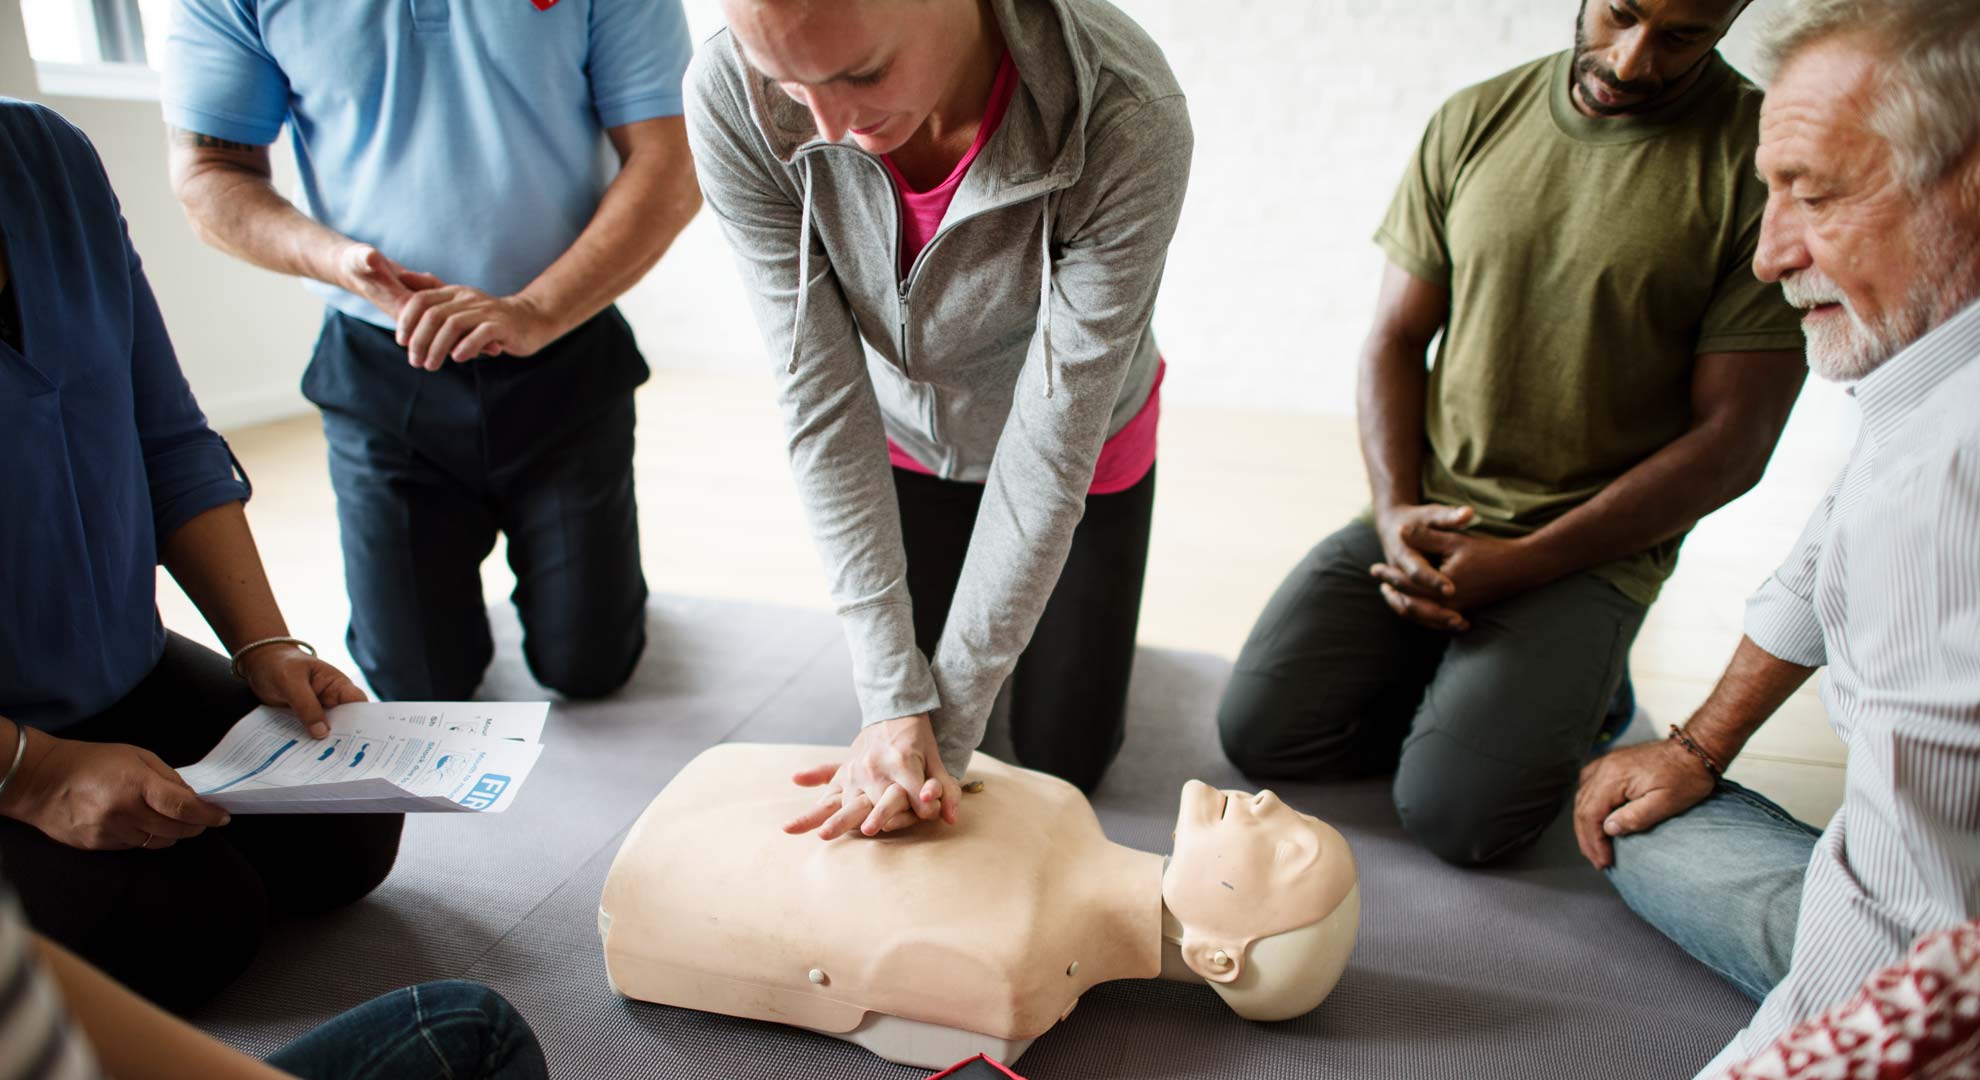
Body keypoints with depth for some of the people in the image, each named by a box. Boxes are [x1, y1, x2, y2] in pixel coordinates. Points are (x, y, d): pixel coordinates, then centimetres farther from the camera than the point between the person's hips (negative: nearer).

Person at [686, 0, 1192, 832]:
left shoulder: (1129, 120, -37)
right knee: (894, 708, 14)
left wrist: (946, 722, -27)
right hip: (906, 444, 2)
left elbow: (1053, 441, -31)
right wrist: (893, 699, -28)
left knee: (1064, 758, 10)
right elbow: (822, 403, -27)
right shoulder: (730, 98, -30)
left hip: (1083, 453, -1)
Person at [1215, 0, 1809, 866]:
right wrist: (1395, 510, -9)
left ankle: (1570, 687, 11)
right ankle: (1460, 683, 14)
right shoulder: (1475, 120, 4)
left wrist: (1519, 563, -15)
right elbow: (1394, 339, 7)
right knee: (1257, 730, -9)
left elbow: (1732, 439, -9)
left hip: (1591, 551, -3)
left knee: (1451, 811, -18)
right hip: (1428, 516, 4)